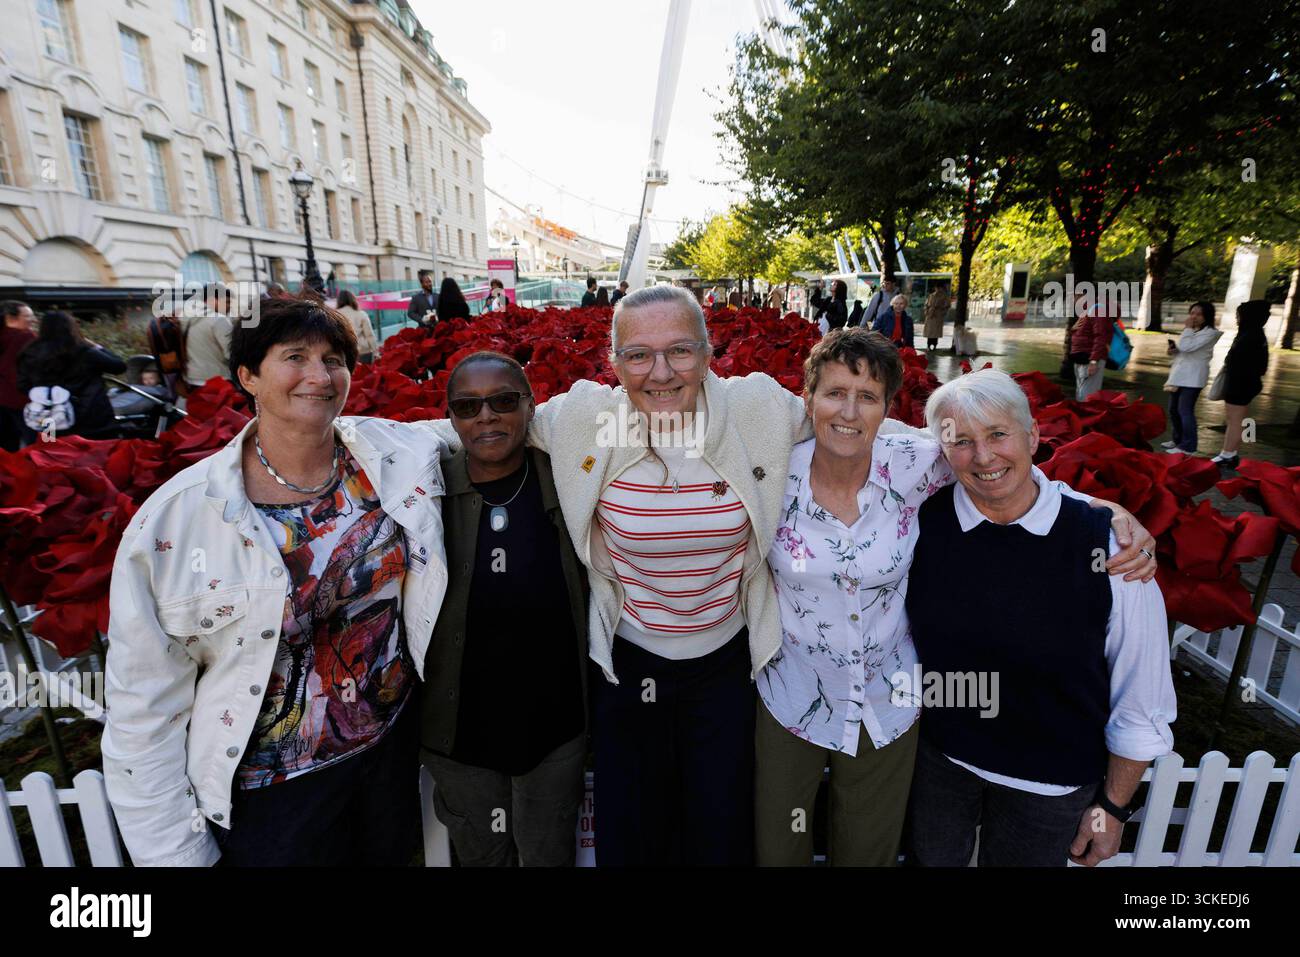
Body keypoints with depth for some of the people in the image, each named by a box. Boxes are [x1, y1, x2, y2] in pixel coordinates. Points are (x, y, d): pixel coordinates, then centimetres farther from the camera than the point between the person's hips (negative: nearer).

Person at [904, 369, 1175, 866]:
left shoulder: (1106, 544, -20)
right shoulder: (921, 521, -17)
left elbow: (1141, 703, -10)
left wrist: (1114, 806, -1)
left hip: (1054, 779, -1)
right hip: (938, 755, 1)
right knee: (931, 859, 23)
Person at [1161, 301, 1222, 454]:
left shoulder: (1209, 333, -10)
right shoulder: (1192, 331, 19)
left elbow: (1186, 347, -21)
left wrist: (1187, 328, -10)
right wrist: (1174, 349, 4)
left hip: (1193, 377, -9)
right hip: (1179, 375, 9)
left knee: (1185, 410, -11)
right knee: (1173, 409, 13)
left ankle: (1187, 446, -7)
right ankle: (1178, 439, 26)